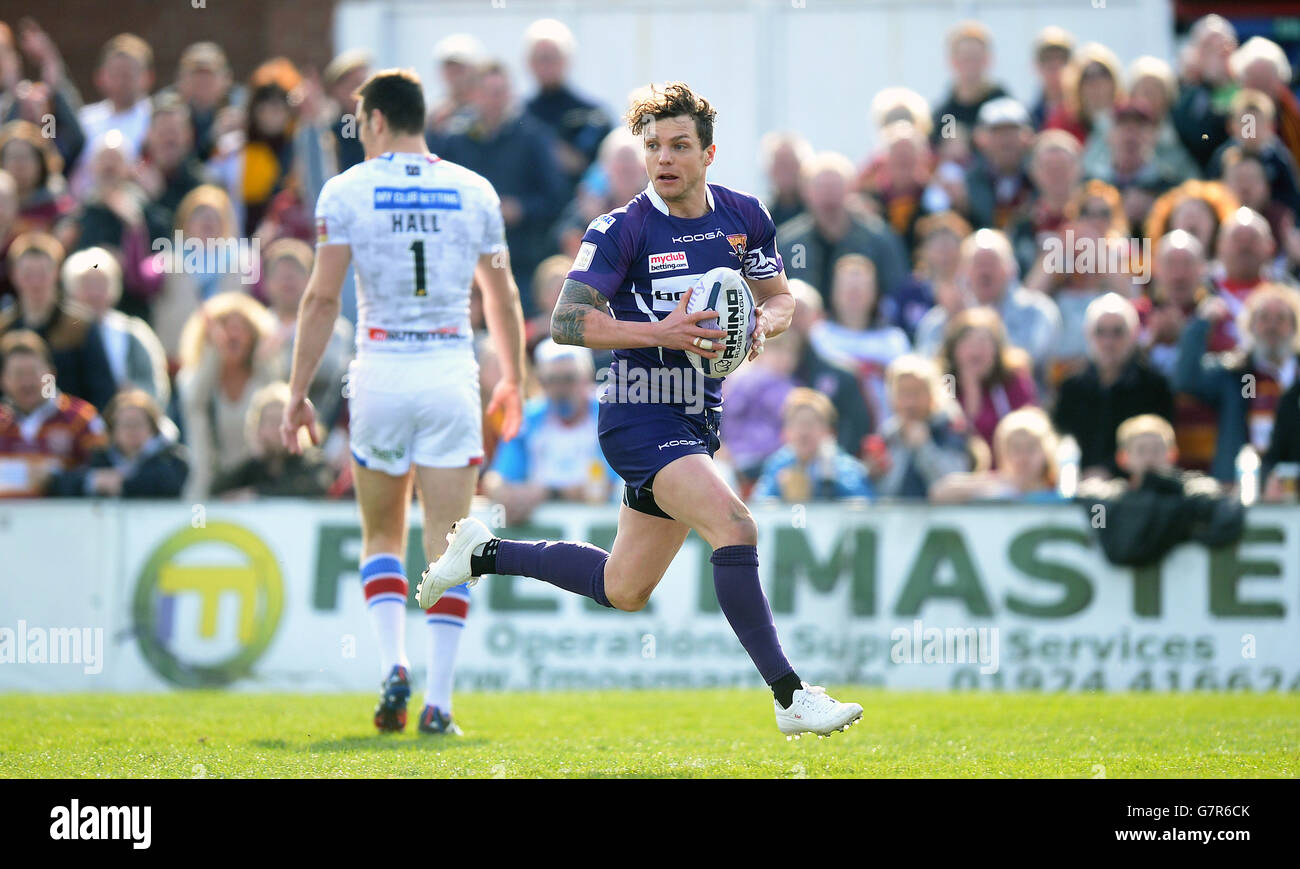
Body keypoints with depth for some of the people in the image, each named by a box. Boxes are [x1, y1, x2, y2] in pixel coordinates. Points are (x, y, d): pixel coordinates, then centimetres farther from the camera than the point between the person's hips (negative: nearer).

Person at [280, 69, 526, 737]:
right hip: (451, 371, 1)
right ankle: (437, 701, -4)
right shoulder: (474, 191, 6)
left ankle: (393, 664, -5)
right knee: (448, 545, 2)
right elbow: (503, 297, 13)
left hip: (381, 374, -1)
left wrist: (297, 393, 0)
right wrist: (513, 381, 27)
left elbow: (322, 297, -5)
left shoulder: (347, 191, -1)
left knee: (381, 538, 15)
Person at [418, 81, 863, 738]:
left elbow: (780, 299, 16)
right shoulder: (621, 229, -12)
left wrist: (762, 324, -9)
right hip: (641, 417, -7)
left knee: (623, 590, 15)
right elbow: (566, 321, -17)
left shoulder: (745, 216, 4)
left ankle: (483, 554, 35)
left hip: (698, 416, 7)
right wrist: (661, 332, -28)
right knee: (734, 528, -28)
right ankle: (790, 698, -25)